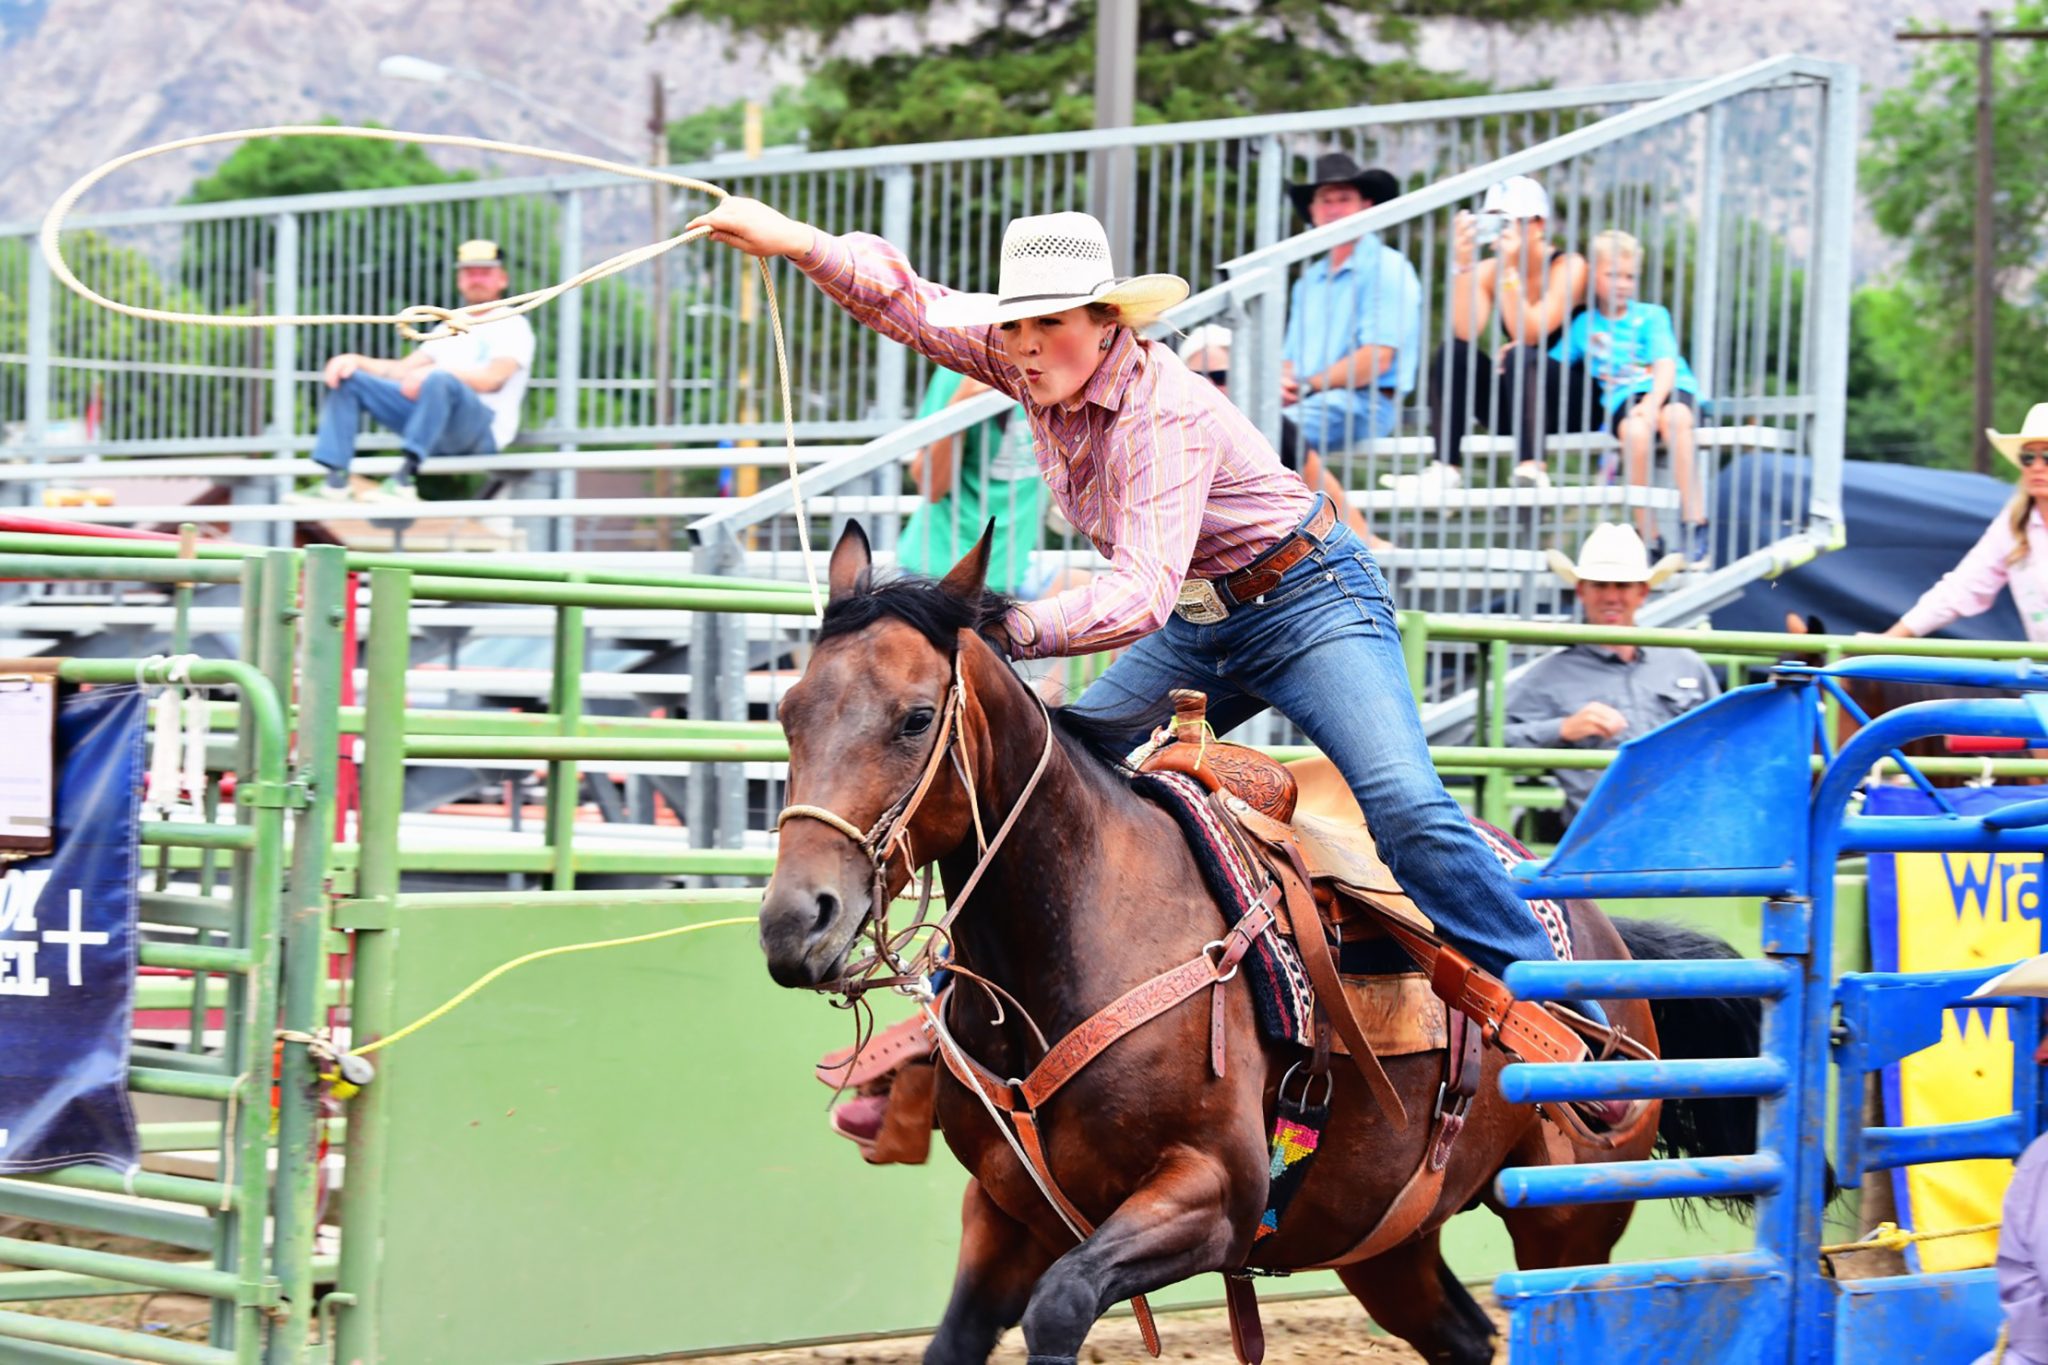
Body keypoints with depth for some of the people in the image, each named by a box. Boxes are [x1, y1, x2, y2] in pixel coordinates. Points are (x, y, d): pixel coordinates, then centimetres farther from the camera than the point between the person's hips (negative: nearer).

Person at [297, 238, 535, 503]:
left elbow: (493, 378, -14)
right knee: (348, 378, 3)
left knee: (439, 382, -39)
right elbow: (403, 370, 22)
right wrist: (357, 361, 3)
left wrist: (435, 373, -29)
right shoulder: (450, 329, 29)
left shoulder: (513, 325, 4)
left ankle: (405, 479, -44)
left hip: (484, 429, -8)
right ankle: (335, 479, -14)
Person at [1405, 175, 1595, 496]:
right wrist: (1462, 264, -25)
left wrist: (1510, 270, -30)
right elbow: (1466, 333, -17)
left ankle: (1532, 468, -46)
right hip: (1514, 405, 5)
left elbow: (1529, 334, -22)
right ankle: (1445, 468, -27)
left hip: (1573, 401, -5)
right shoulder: (1488, 271, 1)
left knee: (1520, 357, -32)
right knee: (1452, 352, -16)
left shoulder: (1568, 267, -11)